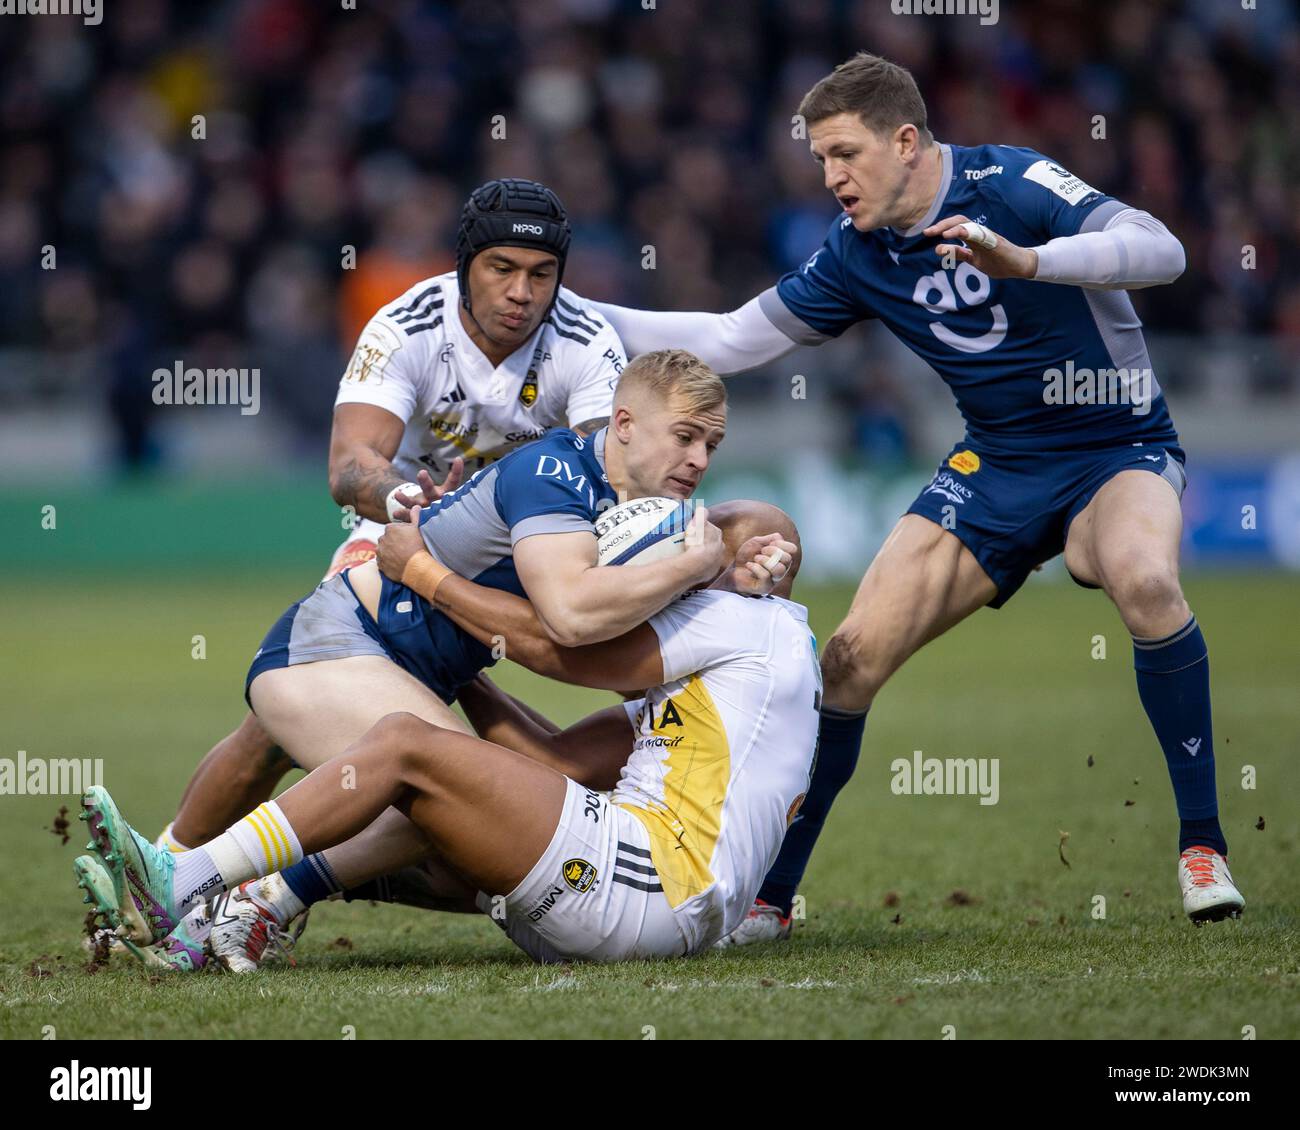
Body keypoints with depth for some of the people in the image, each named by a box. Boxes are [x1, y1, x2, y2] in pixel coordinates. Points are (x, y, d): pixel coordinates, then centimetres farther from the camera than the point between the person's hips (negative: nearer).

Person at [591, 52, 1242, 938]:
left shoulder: (1011, 185, -19)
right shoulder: (858, 254, -1)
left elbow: (1161, 250, -30)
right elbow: (730, 340, 7)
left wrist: (1026, 261, -45)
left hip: (1118, 449, -5)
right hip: (995, 464, 5)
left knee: (1144, 581, -36)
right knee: (854, 655, -8)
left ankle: (1203, 848, -21)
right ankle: (769, 894, 6)